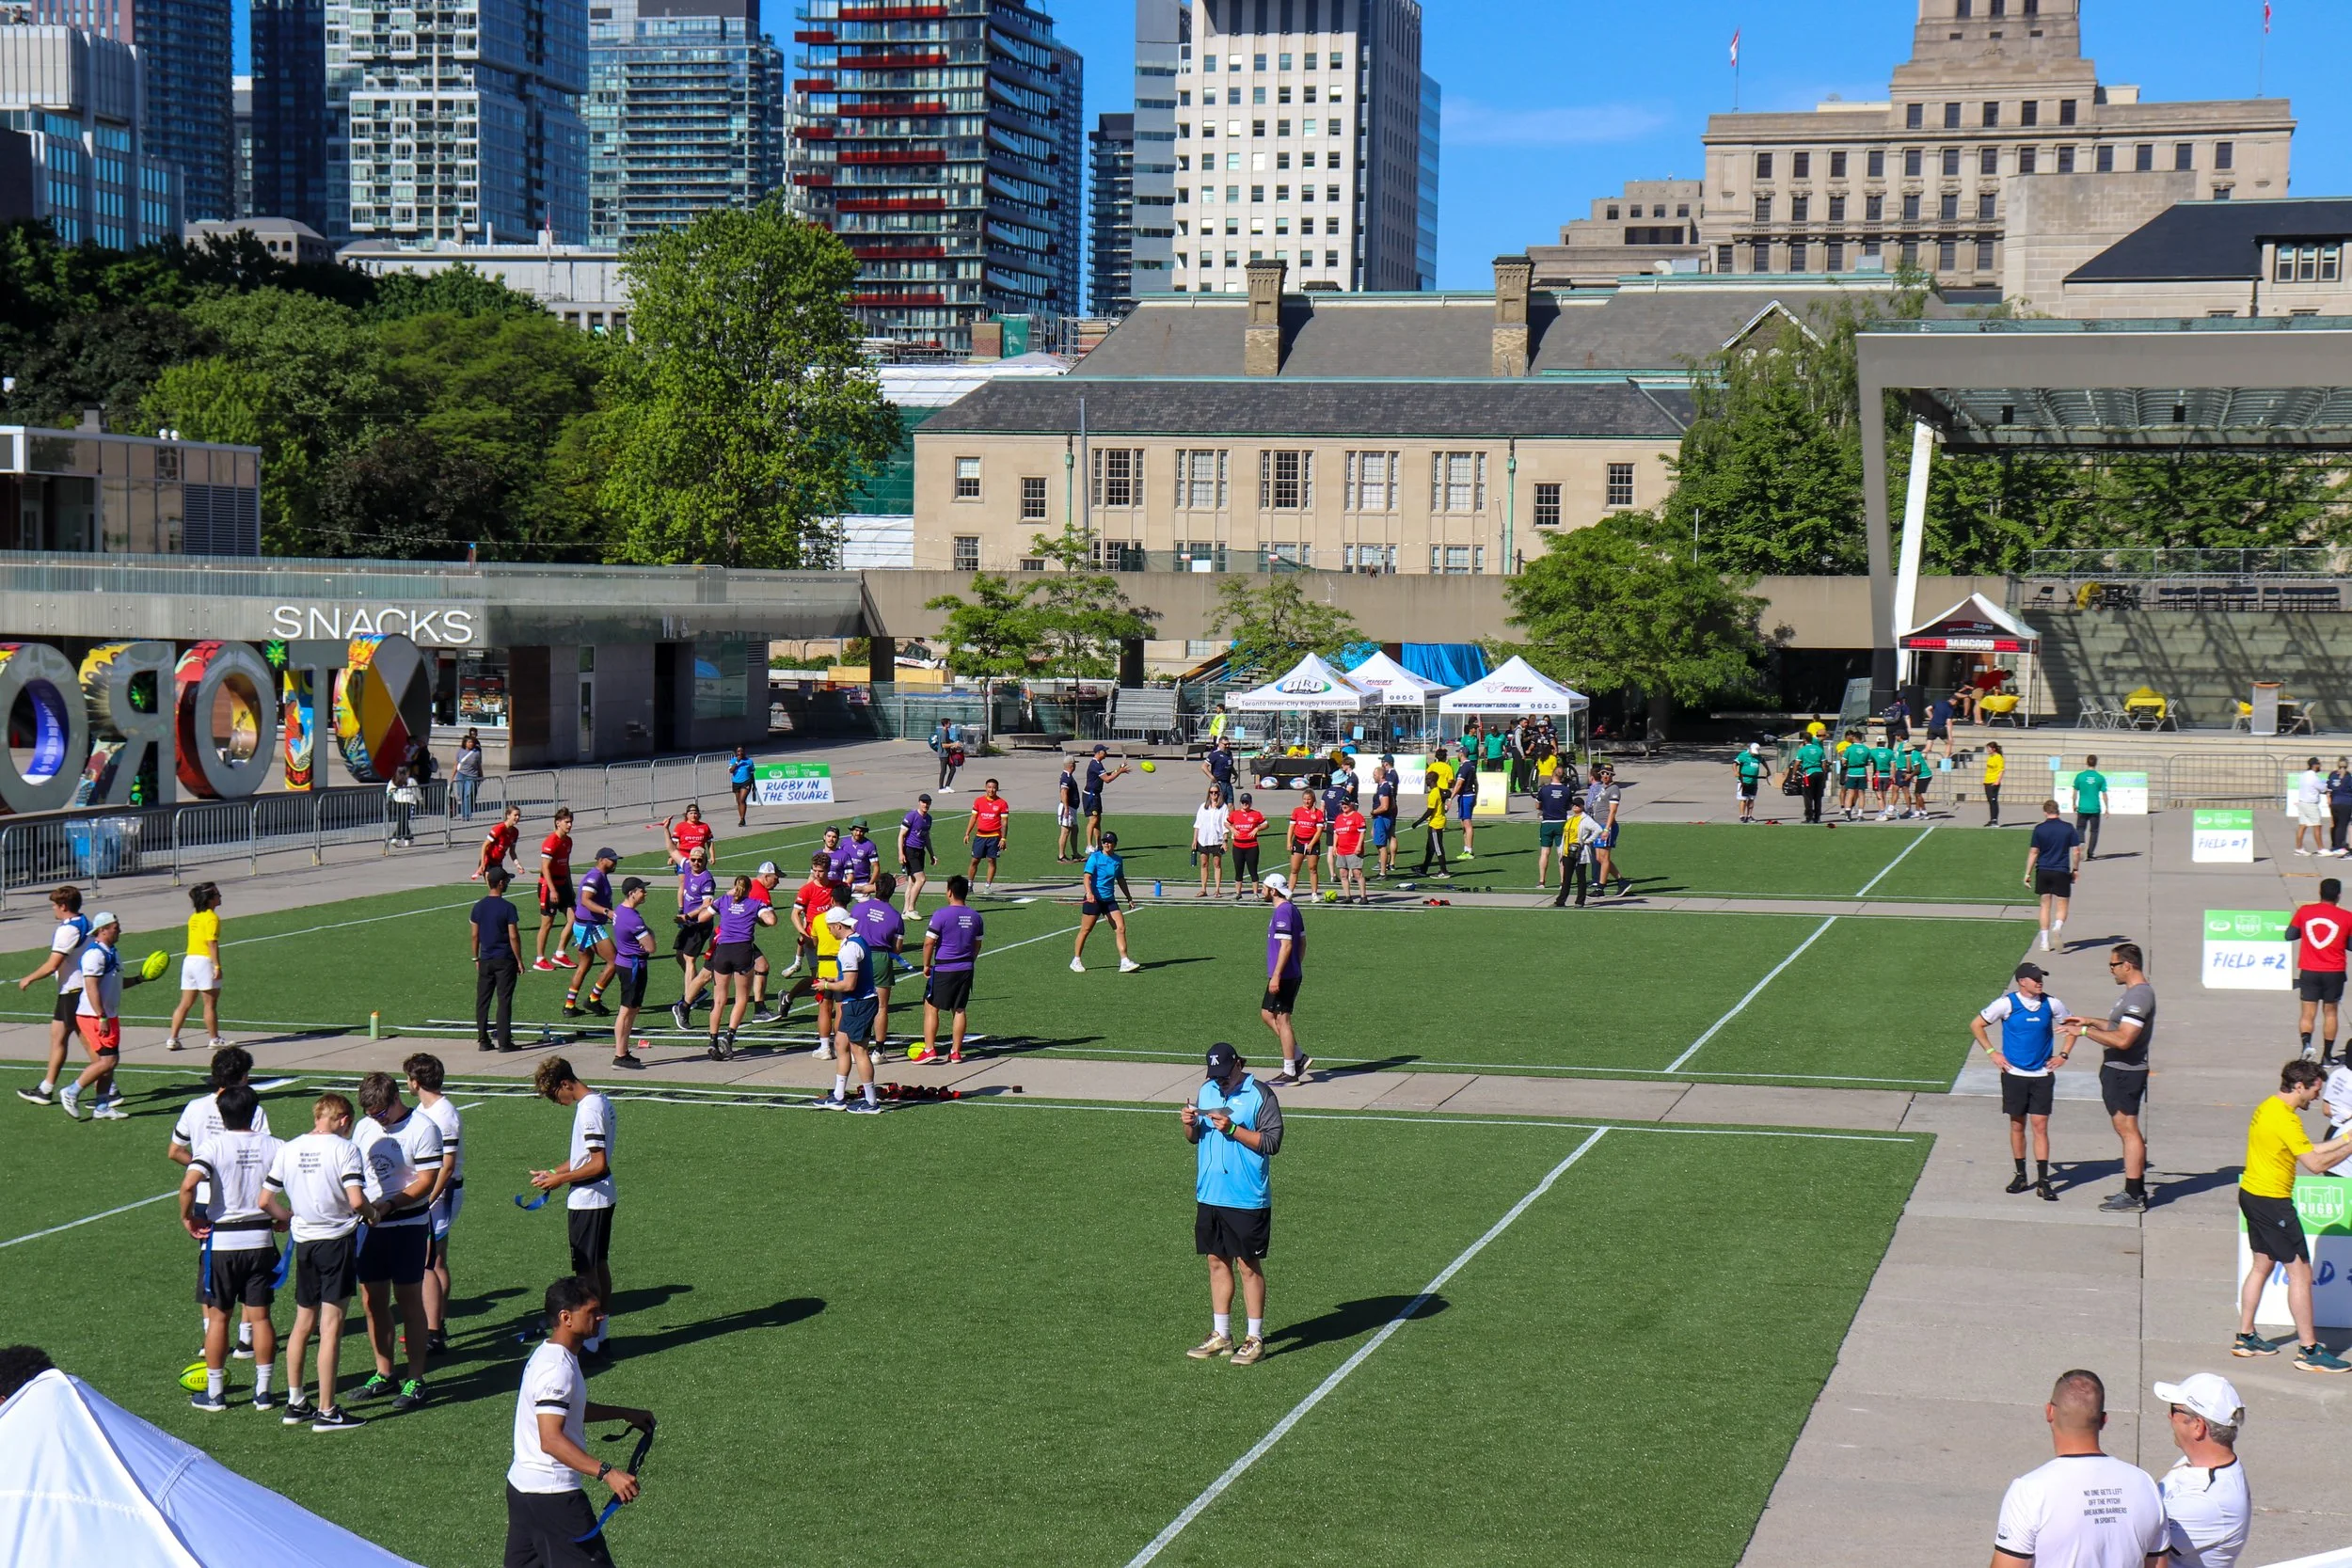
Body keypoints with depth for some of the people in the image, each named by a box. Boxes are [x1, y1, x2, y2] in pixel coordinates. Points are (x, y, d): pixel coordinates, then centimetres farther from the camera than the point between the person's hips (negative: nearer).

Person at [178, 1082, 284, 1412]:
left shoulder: (213, 1146, -10)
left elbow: (189, 1184, -25)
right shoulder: (273, 1146, -1)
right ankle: (263, 1391, 12)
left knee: (218, 1316, 8)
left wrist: (186, 1217, -8)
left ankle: (213, 1393, 15)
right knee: (260, 1316, 8)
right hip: (261, 1240, 2)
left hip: (222, 1241, -2)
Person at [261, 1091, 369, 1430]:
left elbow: (265, 1200, 5)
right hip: (338, 1240, -5)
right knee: (331, 1327, -2)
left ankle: (295, 1403, 24)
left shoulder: (287, 1149, 4)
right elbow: (356, 1200, -21)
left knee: (303, 1323, 18)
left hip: (304, 1242, 5)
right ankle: (326, 1412, 0)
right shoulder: (344, 1149, -12)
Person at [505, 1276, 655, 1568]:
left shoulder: (547, 1354, 12)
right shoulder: (557, 1368, -20)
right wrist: (607, 1472, -35)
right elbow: (551, 1440, -30)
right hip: (552, 1493, -10)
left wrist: (625, 1413, 28)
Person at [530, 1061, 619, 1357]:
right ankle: (599, 1334, 23)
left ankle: (589, 1341, 3)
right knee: (600, 1265, 15)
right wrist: (555, 1172, 11)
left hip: (587, 1201, -10)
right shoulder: (600, 1101, 8)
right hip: (603, 1197, 10)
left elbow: (598, 1164, -25)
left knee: (586, 1270, -2)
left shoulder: (588, 1109, -22)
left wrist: (561, 1180, -15)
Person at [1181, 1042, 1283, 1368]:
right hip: (1209, 1194, 6)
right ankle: (1221, 1335, 21)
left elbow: (1272, 1142, -14)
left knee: (1248, 1265, 0)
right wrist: (1189, 1124, -3)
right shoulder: (1206, 1091, 11)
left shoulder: (1260, 1095, -10)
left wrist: (1232, 1129, -21)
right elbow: (1195, 1138, 19)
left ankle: (1255, 1339, 9)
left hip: (1247, 1199, -6)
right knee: (1217, 1261, 11)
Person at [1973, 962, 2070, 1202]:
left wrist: (2063, 1054, 7)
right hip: (2014, 1074, -1)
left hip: (2042, 1076, 1)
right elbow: (1976, 1025, 3)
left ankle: (2043, 1181, -4)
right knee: (2017, 1125, 7)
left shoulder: (2051, 1004, 0)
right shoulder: (2006, 1003, -6)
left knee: (2040, 1126, -4)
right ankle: (2021, 1176, 21)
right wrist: (1992, 1052, -1)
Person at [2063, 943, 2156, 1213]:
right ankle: (2136, 1190, 23)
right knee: (2127, 1131, 15)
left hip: (2124, 1072, -11)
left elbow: (2122, 1039, -27)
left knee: (2128, 1131, -7)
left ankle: (2134, 1197, -5)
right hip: (2118, 1071, 11)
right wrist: (2091, 1022, 20)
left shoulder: (2139, 996, -20)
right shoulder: (2135, 993, 14)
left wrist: (2084, 1031, -22)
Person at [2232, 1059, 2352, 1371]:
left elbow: (2305, 1151, 15)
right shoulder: (2285, 1119, -21)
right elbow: (2316, 1164, -22)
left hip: (2251, 1194, 10)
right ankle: (2309, 1351, -3)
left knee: (2261, 1266, 19)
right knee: (2300, 1273, -5)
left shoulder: (2267, 1107, 9)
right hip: (2272, 1202, -10)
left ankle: (2245, 1338, 25)